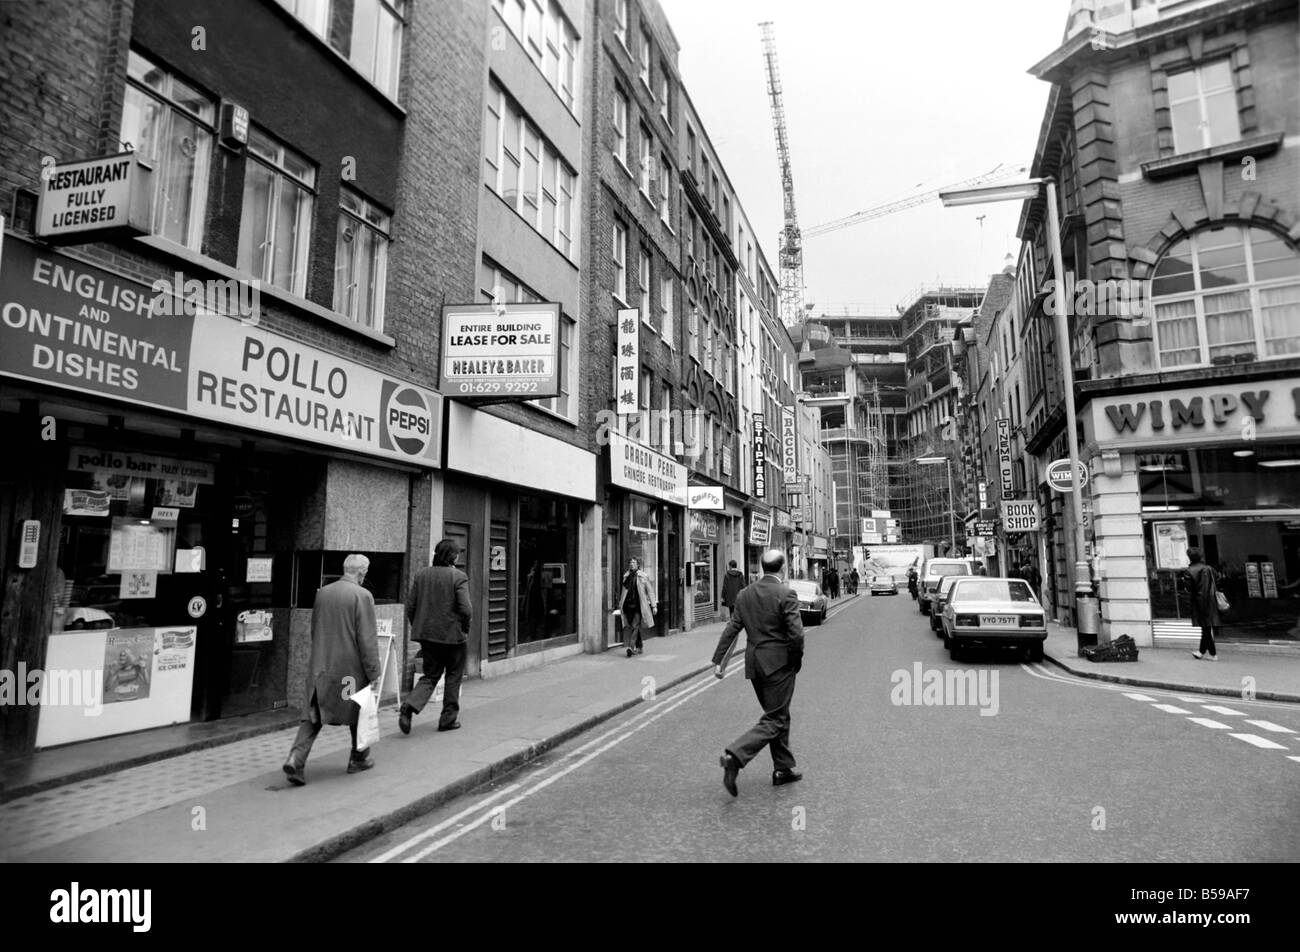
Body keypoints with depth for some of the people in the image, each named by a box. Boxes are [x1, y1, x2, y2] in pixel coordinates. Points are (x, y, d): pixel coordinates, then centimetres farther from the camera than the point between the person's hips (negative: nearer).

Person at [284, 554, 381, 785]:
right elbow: (368, 639, -15)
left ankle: (296, 758, -7)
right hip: (350, 667, -5)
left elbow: (314, 630, 16)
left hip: (320, 666, 5)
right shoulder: (362, 596, -14)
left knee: (313, 716, 10)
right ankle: (359, 759, 27)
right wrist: (374, 673, -10)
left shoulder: (322, 593, 5)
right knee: (358, 712, 15)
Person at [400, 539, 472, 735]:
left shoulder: (421, 575, 3)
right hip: (452, 634, -4)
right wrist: (465, 627, 0)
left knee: (430, 675, 15)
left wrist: (417, 628, 16)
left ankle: (409, 707, -6)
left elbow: (410, 606, 5)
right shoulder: (459, 577, -13)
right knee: (453, 677, 13)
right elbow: (465, 609, -19)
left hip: (427, 635, 5)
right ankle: (448, 719, 19)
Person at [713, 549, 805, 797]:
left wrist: (719, 660, 3)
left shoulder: (744, 595, 4)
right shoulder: (786, 595, -14)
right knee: (774, 721, 0)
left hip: (755, 664, 7)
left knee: (779, 716, 20)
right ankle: (735, 757, -16)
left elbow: (731, 629, 2)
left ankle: (783, 769, 28)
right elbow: (796, 634, -18)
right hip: (779, 664, -7)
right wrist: (797, 660, -1)